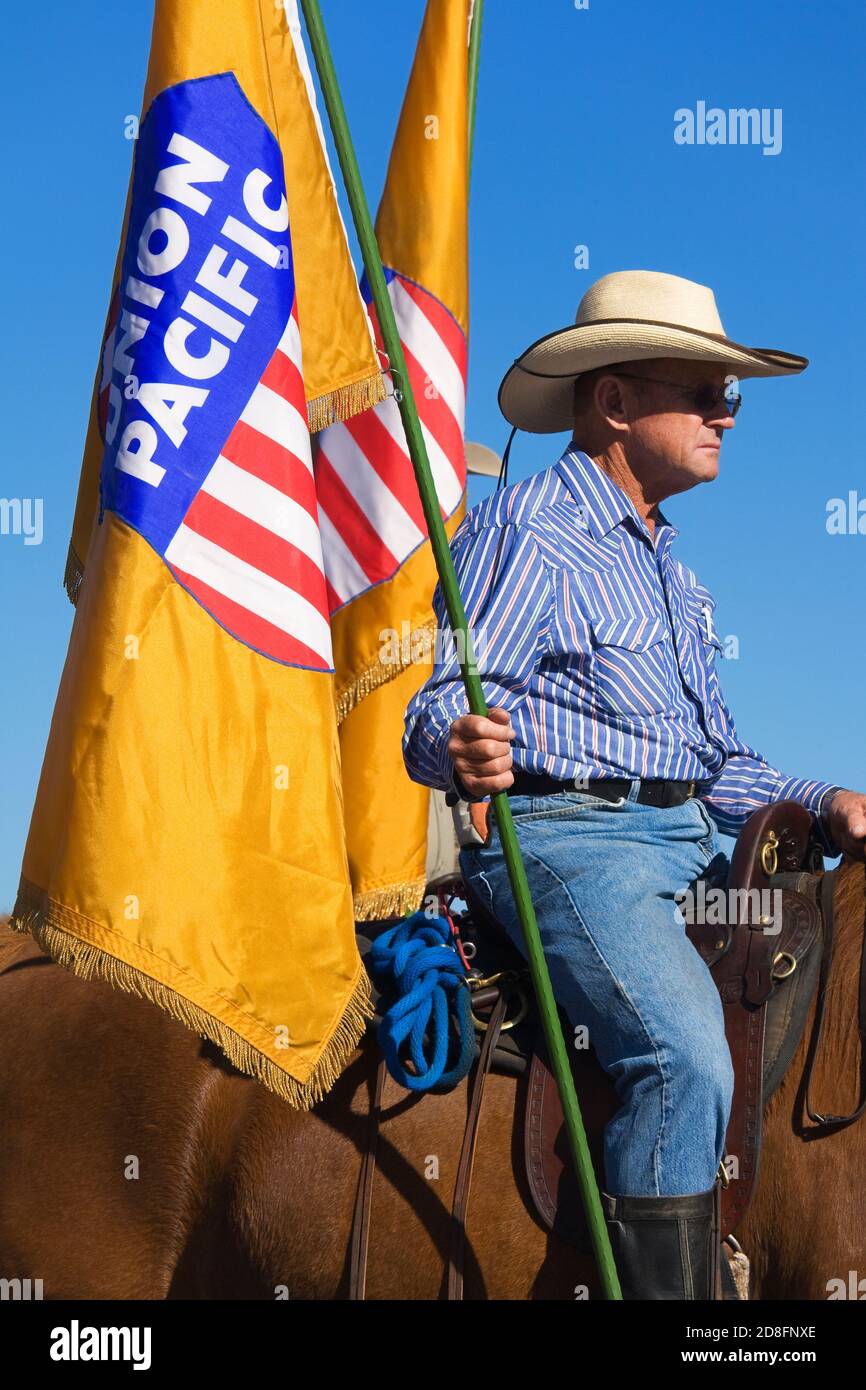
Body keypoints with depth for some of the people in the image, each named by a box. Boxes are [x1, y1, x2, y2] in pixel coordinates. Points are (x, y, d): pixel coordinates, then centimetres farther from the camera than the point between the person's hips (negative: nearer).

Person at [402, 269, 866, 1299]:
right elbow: (440, 710, -11)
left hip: (695, 834, 9)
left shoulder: (668, 568, 25)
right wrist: (460, 748, -35)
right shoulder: (525, 529, -1)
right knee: (686, 1056, -30)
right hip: (566, 832, -8)